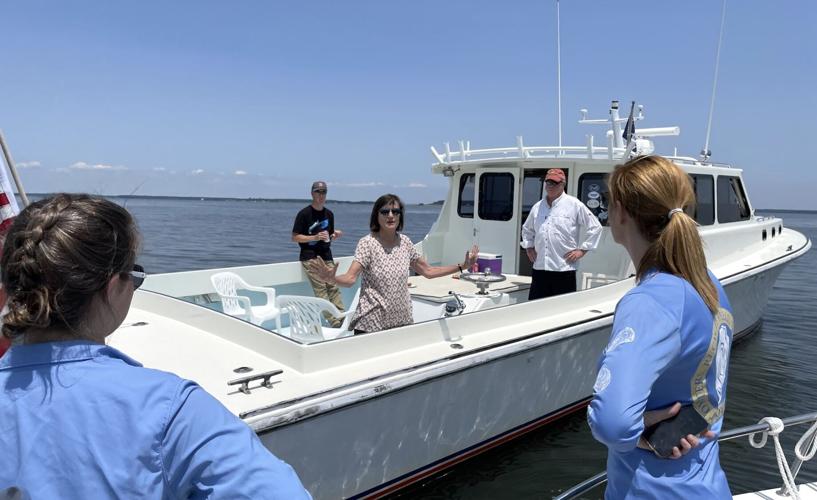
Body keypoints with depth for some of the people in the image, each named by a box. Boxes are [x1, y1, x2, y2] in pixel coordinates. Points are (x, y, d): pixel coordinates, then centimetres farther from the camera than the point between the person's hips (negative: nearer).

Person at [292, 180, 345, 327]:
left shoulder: (329, 214, 14)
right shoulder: (304, 214, -4)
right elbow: (295, 237, -6)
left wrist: (335, 235, 0)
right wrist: (315, 237, -17)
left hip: (326, 256, 6)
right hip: (310, 257, -6)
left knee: (334, 287, -3)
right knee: (321, 290, -12)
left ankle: (341, 319, -4)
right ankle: (334, 322, -12)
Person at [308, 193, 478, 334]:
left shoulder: (405, 242, 4)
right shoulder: (367, 243, -11)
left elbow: (428, 271, 13)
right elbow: (350, 278, -22)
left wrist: (462, 266, 11)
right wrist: (331, 278, -43)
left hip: (402, 321, 5)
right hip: (371, 323, -4)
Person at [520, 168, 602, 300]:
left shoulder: (574, 205, -3)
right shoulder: (537, 207, 12)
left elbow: (595, 227, -1)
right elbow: (527, 229, 28)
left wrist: (582, 250, -4)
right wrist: (529, 247, 15)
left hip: (564, 268, -5)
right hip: (539, 268, 5)